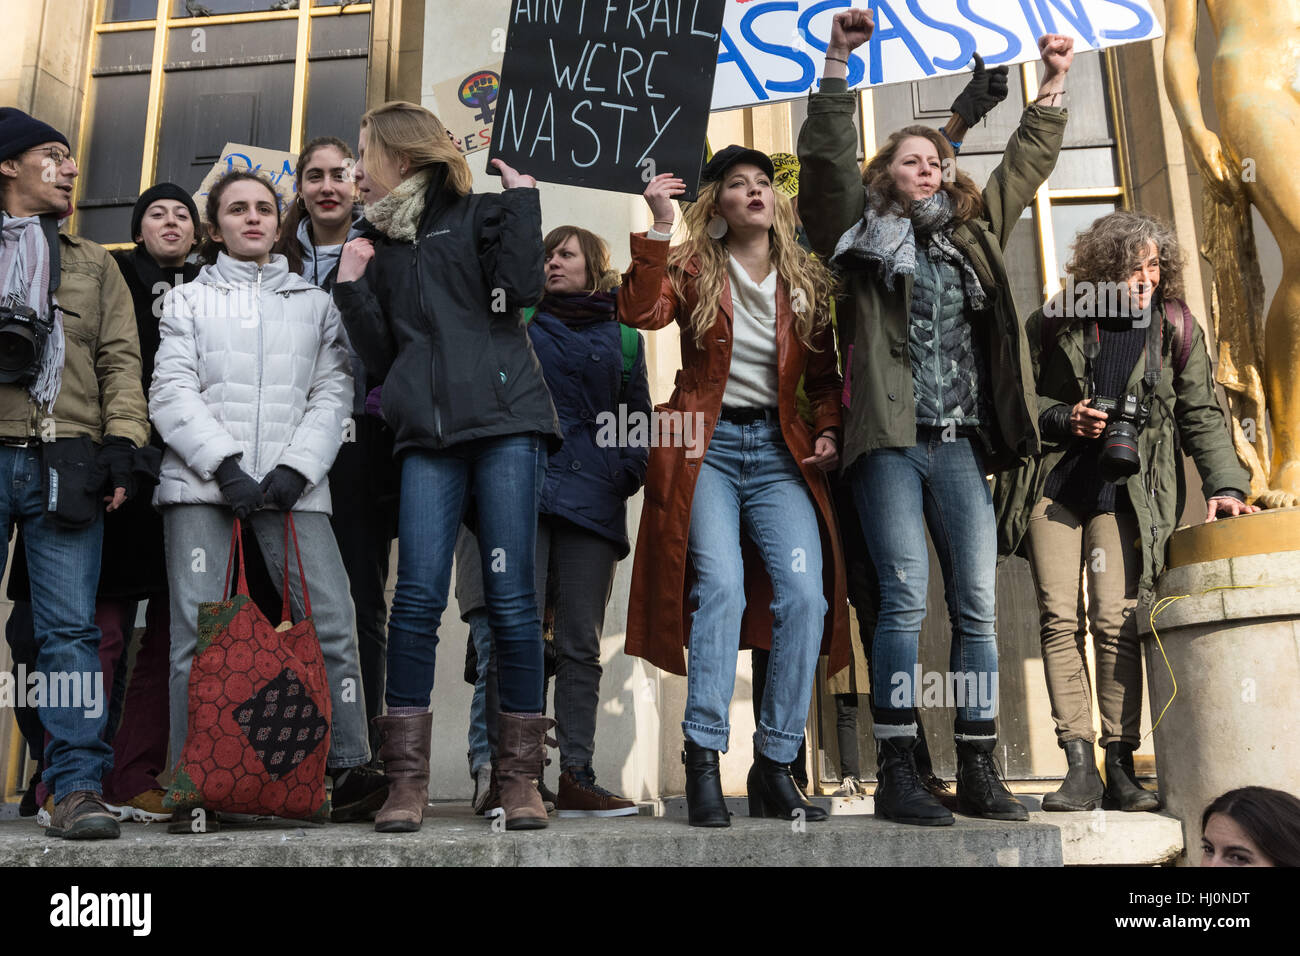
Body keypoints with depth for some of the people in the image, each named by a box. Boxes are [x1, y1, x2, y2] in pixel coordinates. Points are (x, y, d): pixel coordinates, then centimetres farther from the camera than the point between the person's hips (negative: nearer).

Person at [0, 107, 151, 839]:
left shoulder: (93, 264, 21)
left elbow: (120, 360, 10)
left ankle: (79, 785, -6)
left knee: (71, 626, -6)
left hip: (65, 459, 0)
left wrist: (121, 443, -4)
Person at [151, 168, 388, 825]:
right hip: (201, 482, 0)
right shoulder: (188, 299, 18)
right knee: (197, 630, -5)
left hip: (293, 486, 1)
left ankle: (348, 768, -6)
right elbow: (171, 393, 5)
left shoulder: (314, 302, 20)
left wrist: (295, 469, -6)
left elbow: (333, 394, 10)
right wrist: (224, 464, -10)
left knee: (330, 621, -12)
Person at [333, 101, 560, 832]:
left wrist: (522, 198, -3)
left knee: (511, 598, -4)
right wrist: (353, 287, 7)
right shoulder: (379, 243, 21)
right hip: (427, 435, 3)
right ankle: (408, 779, -1)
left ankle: (521, 776, 4)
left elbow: (522, 289, -8)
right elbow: (382, 358, 16)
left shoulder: (480, 216, 10)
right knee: (418, 596, -8)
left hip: (504, 423, -3)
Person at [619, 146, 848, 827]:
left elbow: (825, 376, 19)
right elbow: (642, 313, -14)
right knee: (721, 585, -20)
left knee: (804, 591, -14)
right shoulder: (692, 268, 7)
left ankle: (776, 767, -1)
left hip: (779, 449, 3)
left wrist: (828, 430, 2)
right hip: (706, 444, -2)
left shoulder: (808, 282, 14)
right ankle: (703, 764, -11)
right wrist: (659, 228, -17)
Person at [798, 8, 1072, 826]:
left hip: (961, 445, 5)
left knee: (978, 603, 1)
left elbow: (1026, 165, 31)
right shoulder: (865, 233, 10)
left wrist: (1054, 83, 29)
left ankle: (979, 773, 9)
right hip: (890, 442, -4)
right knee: (906, 596, -12)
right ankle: (898, 774, -6)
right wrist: (840, 63, -6)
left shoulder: (974, 234, 22)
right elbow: (827, 157, -1)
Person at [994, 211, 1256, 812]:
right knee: (1059, 618, -6)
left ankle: (1120, 769, 1)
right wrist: (1062, 419, -9)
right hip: (1053, 484, 1)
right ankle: (1080, 767, -2)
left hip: (1124, 491, 0)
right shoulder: (1056, 322, 3)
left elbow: (1201, 414, 3)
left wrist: (1224, 483, -9)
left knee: (1115, 623, -8)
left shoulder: (1175, 328, 5)